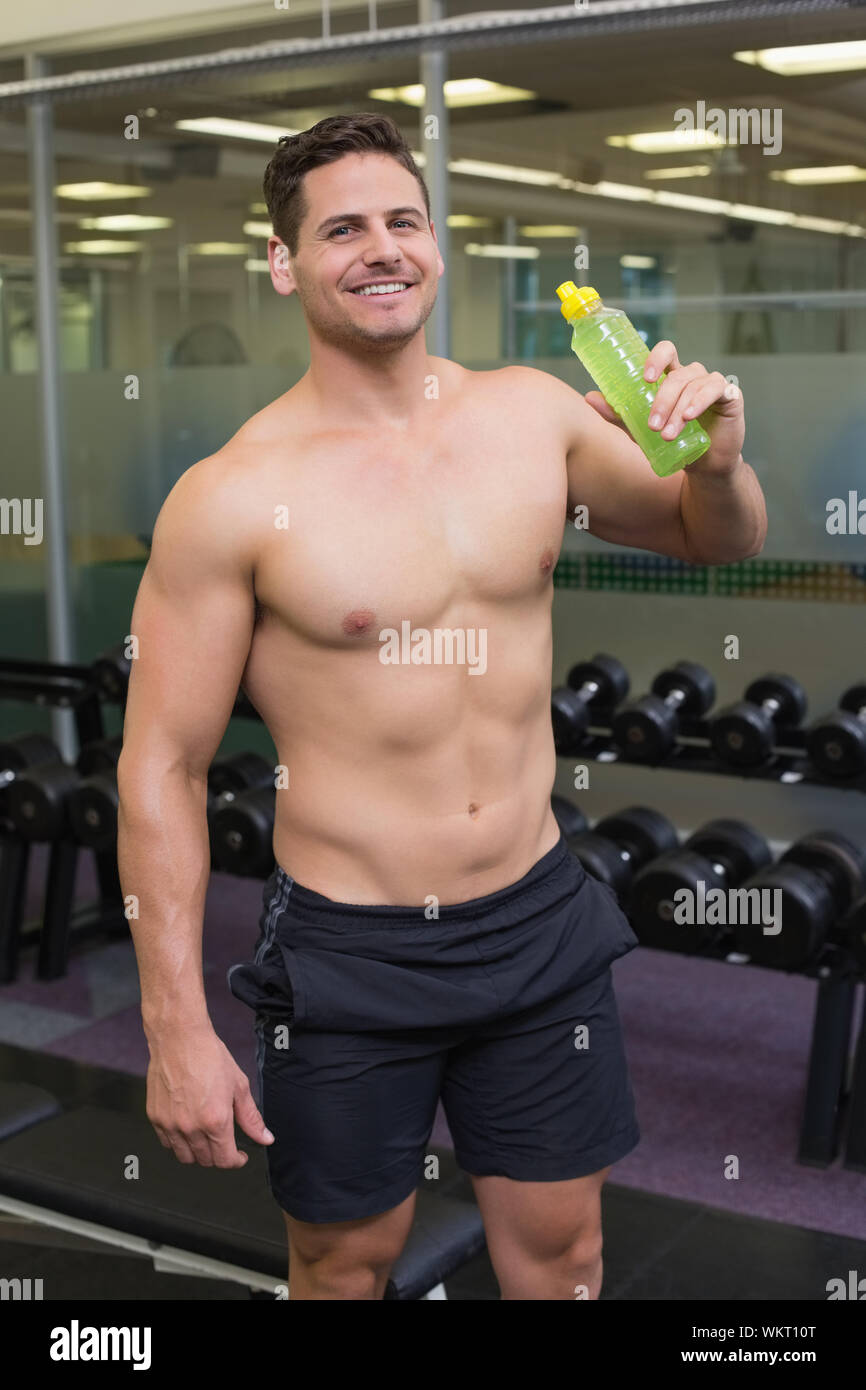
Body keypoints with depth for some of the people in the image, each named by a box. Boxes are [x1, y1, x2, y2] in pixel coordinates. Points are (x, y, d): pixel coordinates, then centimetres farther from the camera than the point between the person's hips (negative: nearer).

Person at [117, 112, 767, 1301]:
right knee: (345, 1262, 16)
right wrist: (176, 1031, -11)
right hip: (348, 951, -3)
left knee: (562, 1251, 19)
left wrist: (717, 461, -13)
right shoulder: (234, 497, -15)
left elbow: (716, 542, 12)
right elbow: (162, 769, -11)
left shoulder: (533, 414, -3)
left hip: (539, 921, 4)